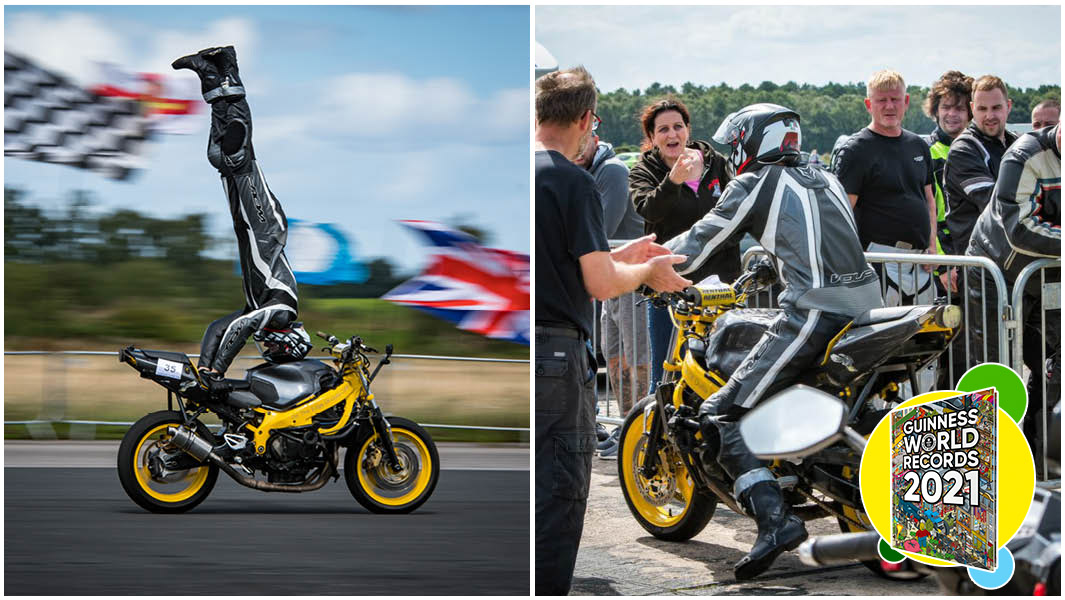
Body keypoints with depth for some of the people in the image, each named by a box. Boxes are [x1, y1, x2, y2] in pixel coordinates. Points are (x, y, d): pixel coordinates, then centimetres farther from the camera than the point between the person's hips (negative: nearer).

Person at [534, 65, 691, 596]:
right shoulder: (572, 181, -12)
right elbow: (600, 284, -15)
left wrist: (620, 256, 25)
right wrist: (648, 271, 5)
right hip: (556, 352, -8)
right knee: (560, 488, -1)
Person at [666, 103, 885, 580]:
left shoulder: (755, 185, 4)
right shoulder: (826, 180, 24)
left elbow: (700, 243, 6)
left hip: (812, 315, -8)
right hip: (867, 309, 8)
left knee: (720, 416, -5)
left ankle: (774, 518, -21)